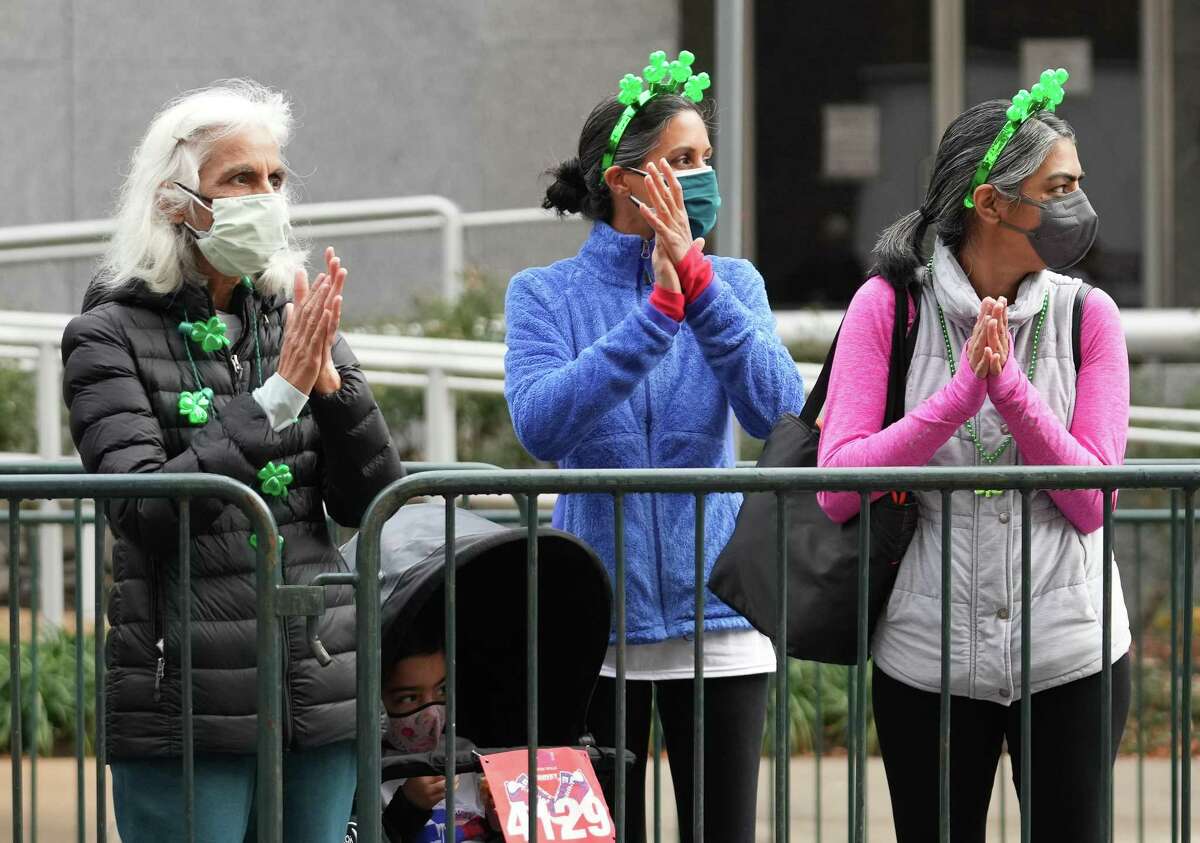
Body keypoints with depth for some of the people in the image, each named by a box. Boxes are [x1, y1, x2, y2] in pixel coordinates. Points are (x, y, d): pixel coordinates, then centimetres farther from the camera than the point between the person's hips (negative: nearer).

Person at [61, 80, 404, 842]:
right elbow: (145, 506, -15)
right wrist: (279, 395, -18)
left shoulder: (294, 320, 12)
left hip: (319, 690, 5)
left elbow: (370, 501, 6)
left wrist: (331, 378, -10)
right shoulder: (110, 337, -2)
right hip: (186, 701, -5)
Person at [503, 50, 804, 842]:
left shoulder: (733, 283, 5)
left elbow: (777, 411, -12)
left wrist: (696, 282, -21)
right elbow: (541, 424, -18)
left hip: (716, 613, 1)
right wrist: (656, 311, -23)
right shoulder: (546, 294, 0)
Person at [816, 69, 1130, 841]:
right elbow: (837, 489, -11)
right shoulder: (889, 307, -3)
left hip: (1071, 654, 1)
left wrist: (1009, 384, -18)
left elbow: (1090, 502, -6)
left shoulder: (1086, 316, 1)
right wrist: (962, 391, -20)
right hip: (928, 657, -1)